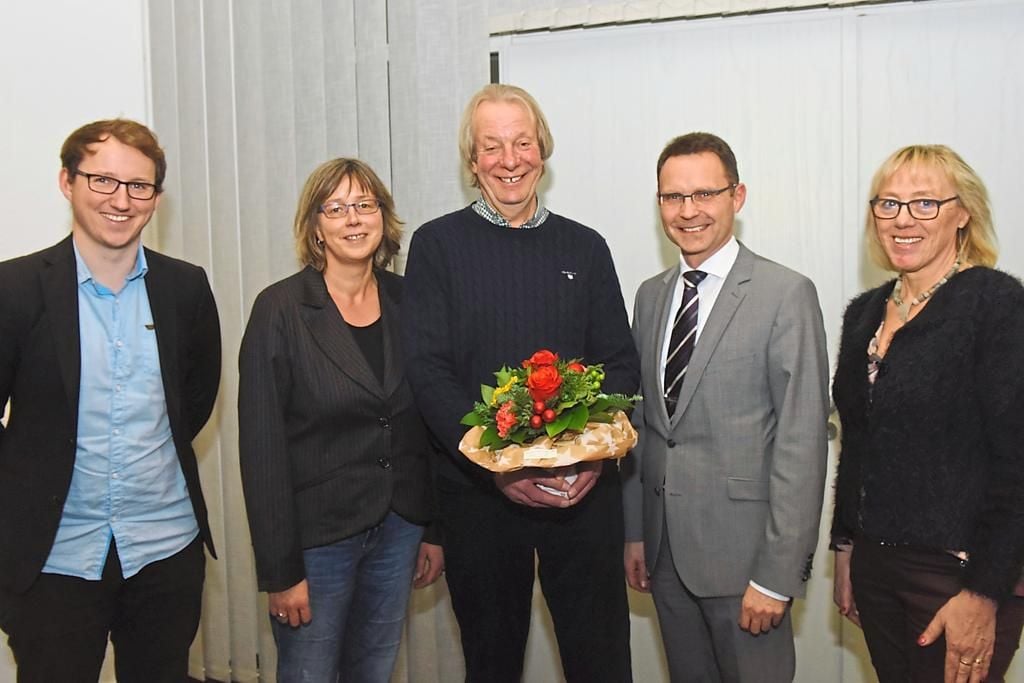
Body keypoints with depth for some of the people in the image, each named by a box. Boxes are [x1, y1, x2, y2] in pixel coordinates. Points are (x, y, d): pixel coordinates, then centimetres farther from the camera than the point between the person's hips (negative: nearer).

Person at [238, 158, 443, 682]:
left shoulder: (405, 301, 2)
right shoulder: (281, 309, -11)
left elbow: (427, 422, 8)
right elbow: (261, 445, -12)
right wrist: (280, 569, -13)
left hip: (398, 528, 4)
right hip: (318, 534, -4)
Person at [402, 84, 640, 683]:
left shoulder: (585, 247, 7)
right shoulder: (437, 244, 0)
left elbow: (620, 362, 6)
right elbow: (428, 369, -7)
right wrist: (497, 464, -18)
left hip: (585, 488, 1)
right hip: (479, 491, -1)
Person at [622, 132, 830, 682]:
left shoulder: (786, 295, -11)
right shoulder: (651, 295, 9)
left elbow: (802, 442, -14)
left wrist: (778, 574, -16)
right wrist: (634, 533, 11)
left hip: (743, 552, -5)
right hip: (665, 553, 6)